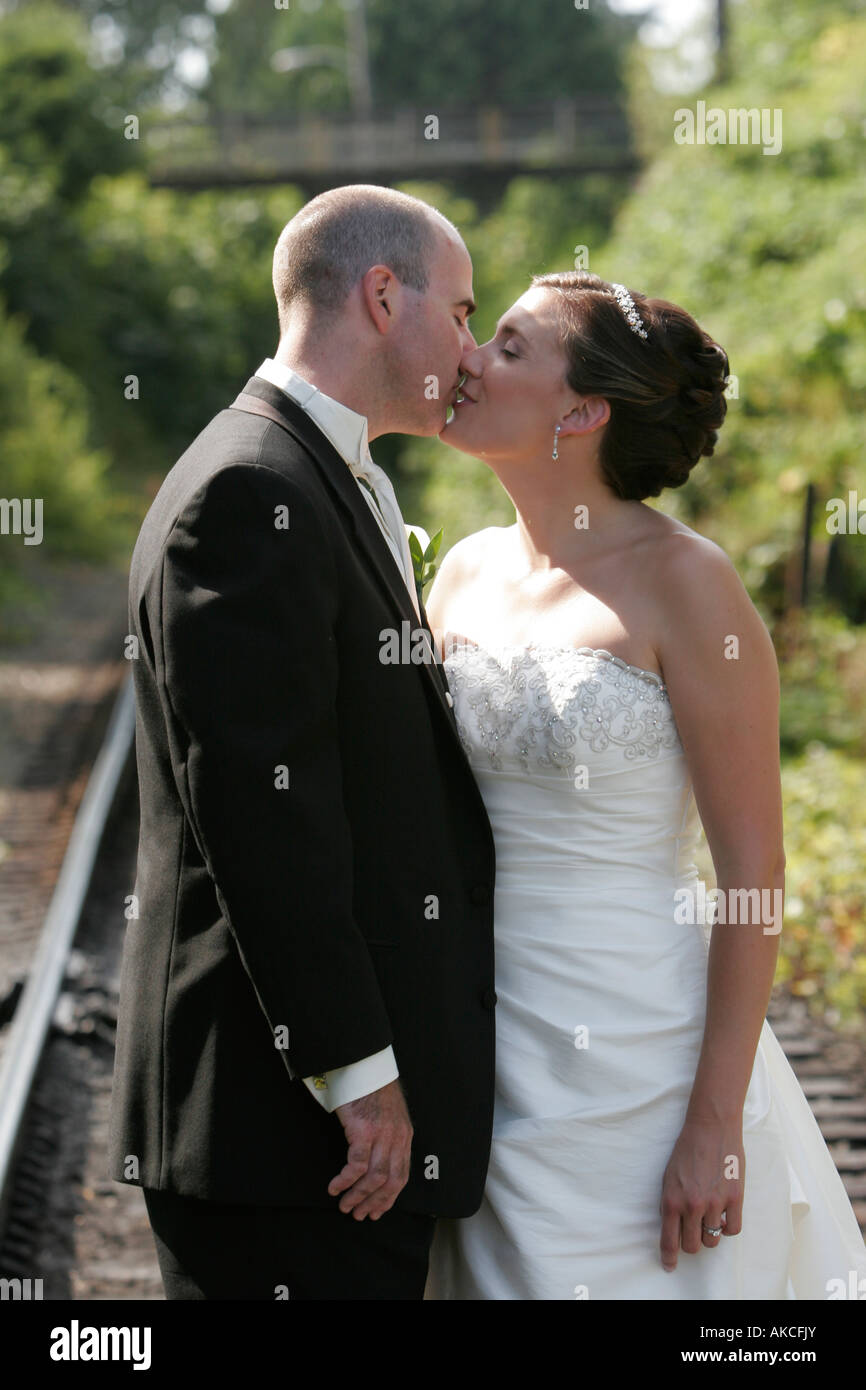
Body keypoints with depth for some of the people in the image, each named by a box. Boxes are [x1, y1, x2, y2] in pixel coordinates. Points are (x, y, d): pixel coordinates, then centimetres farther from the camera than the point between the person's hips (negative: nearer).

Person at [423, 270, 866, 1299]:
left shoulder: (682, 583, -12)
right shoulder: (466, 573, 7)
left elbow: (755, 870, -12)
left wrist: (716, 1125, -16)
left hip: (634, 1070, -6)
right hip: (482, 1051, 6)